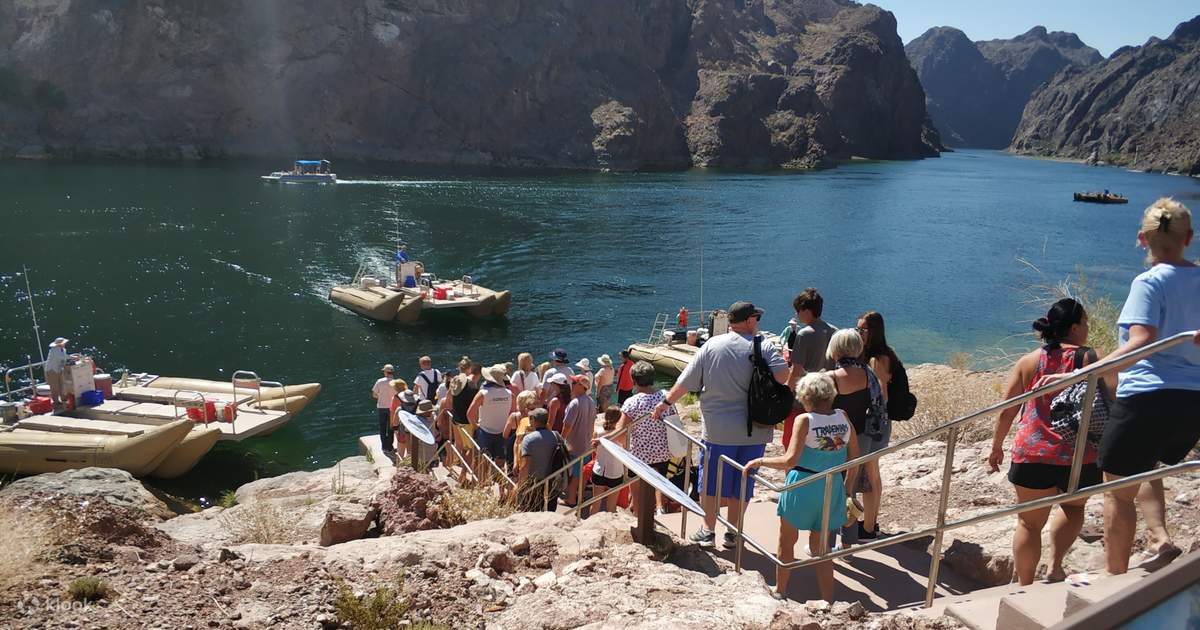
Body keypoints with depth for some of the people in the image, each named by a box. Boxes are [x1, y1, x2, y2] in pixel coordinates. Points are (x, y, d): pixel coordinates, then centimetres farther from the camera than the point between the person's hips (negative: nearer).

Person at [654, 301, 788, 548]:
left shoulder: (711, 346, -2)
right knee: (742, 482, 13)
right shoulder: (765, 346, -7)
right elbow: (782, 375, -20)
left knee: (711, 480, 14)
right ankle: (733, 533, 22)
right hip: (755, 431, 0)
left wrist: (666, 402, 12)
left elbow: (685, 382, 0)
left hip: (718, 431, 0)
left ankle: (708, 532, 21)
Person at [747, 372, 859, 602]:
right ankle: (827, 601, 21)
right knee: (821, 548, 18)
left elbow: (790, 460, -21)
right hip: (832, 489, 4)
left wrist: (760, 461, -9)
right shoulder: (843, 417, -1)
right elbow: (854, 457, 7)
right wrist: (847, 487, 19)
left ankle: (780, 592, 31)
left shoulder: (804, 420, -16)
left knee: (787, 542, 17)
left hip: (802, 487, -4)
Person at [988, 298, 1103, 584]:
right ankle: (1055, 566, 16)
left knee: (1030, 522, 13)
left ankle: (1024, 587, 18)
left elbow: (1006, 411, 3)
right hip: (1082, 457, 0)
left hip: (1032, 455, 0)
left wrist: (997, 446, 13)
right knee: (1073, 506, 29)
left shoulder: (1029, 361, 2)